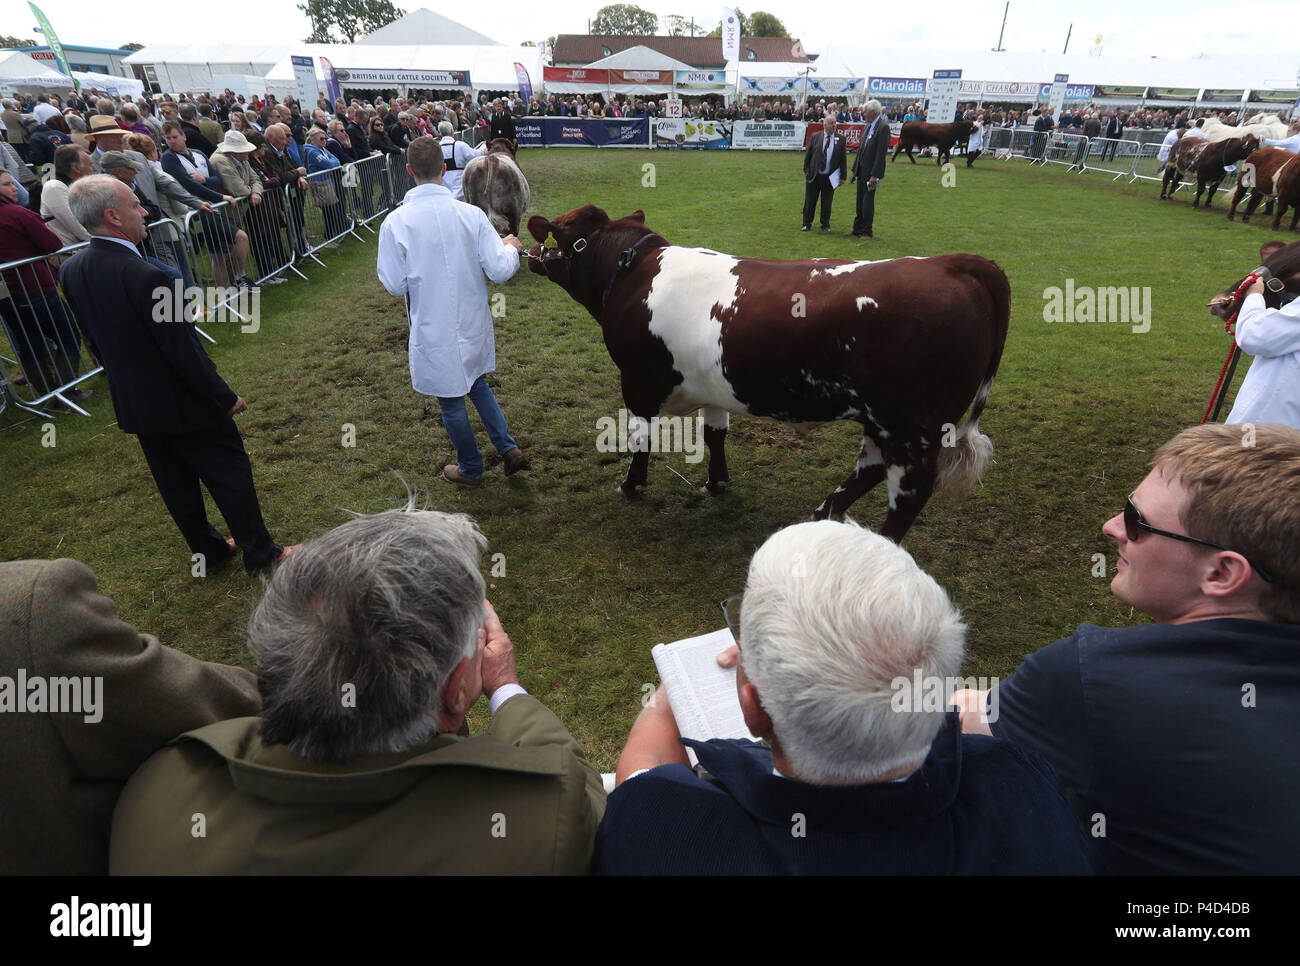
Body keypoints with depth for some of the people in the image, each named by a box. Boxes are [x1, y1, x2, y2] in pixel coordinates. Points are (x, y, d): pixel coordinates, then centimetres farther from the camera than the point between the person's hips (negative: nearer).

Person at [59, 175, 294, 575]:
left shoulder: (70, 270, -2)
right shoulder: (146, 277, -27)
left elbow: (96, 336, 9)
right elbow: (184, 353, -24)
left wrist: (128, 381, 21)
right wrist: (226, 399, -13)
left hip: (132, 403, 8)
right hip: (183, 405, -8)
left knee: (175, 482, 19)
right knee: (230, 474, 7)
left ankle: (207, 550, 35)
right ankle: (261, 553, 19)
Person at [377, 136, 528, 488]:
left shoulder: (396, 222, -15)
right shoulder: (471, 214, -11)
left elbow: (394, 284, -12)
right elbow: (499, 270, -11)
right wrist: (511, 248, 10)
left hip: (434, 330, -3)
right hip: (473, 322, 3)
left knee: (451, 400, 14)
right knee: (476, 382, 26)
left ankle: (470, 469, 30)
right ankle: (508, 448, 18)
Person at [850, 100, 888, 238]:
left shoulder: (883, 127, -14)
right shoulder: (868, 126, 12)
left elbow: (881, 153, -18)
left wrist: (874, 175, -22)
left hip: (871, 172, -8)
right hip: (861, 171, 8)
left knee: (868, 202, -2)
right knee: (860, 202, 13)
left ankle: (868, 232, 7)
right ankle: (857, 229, 22)